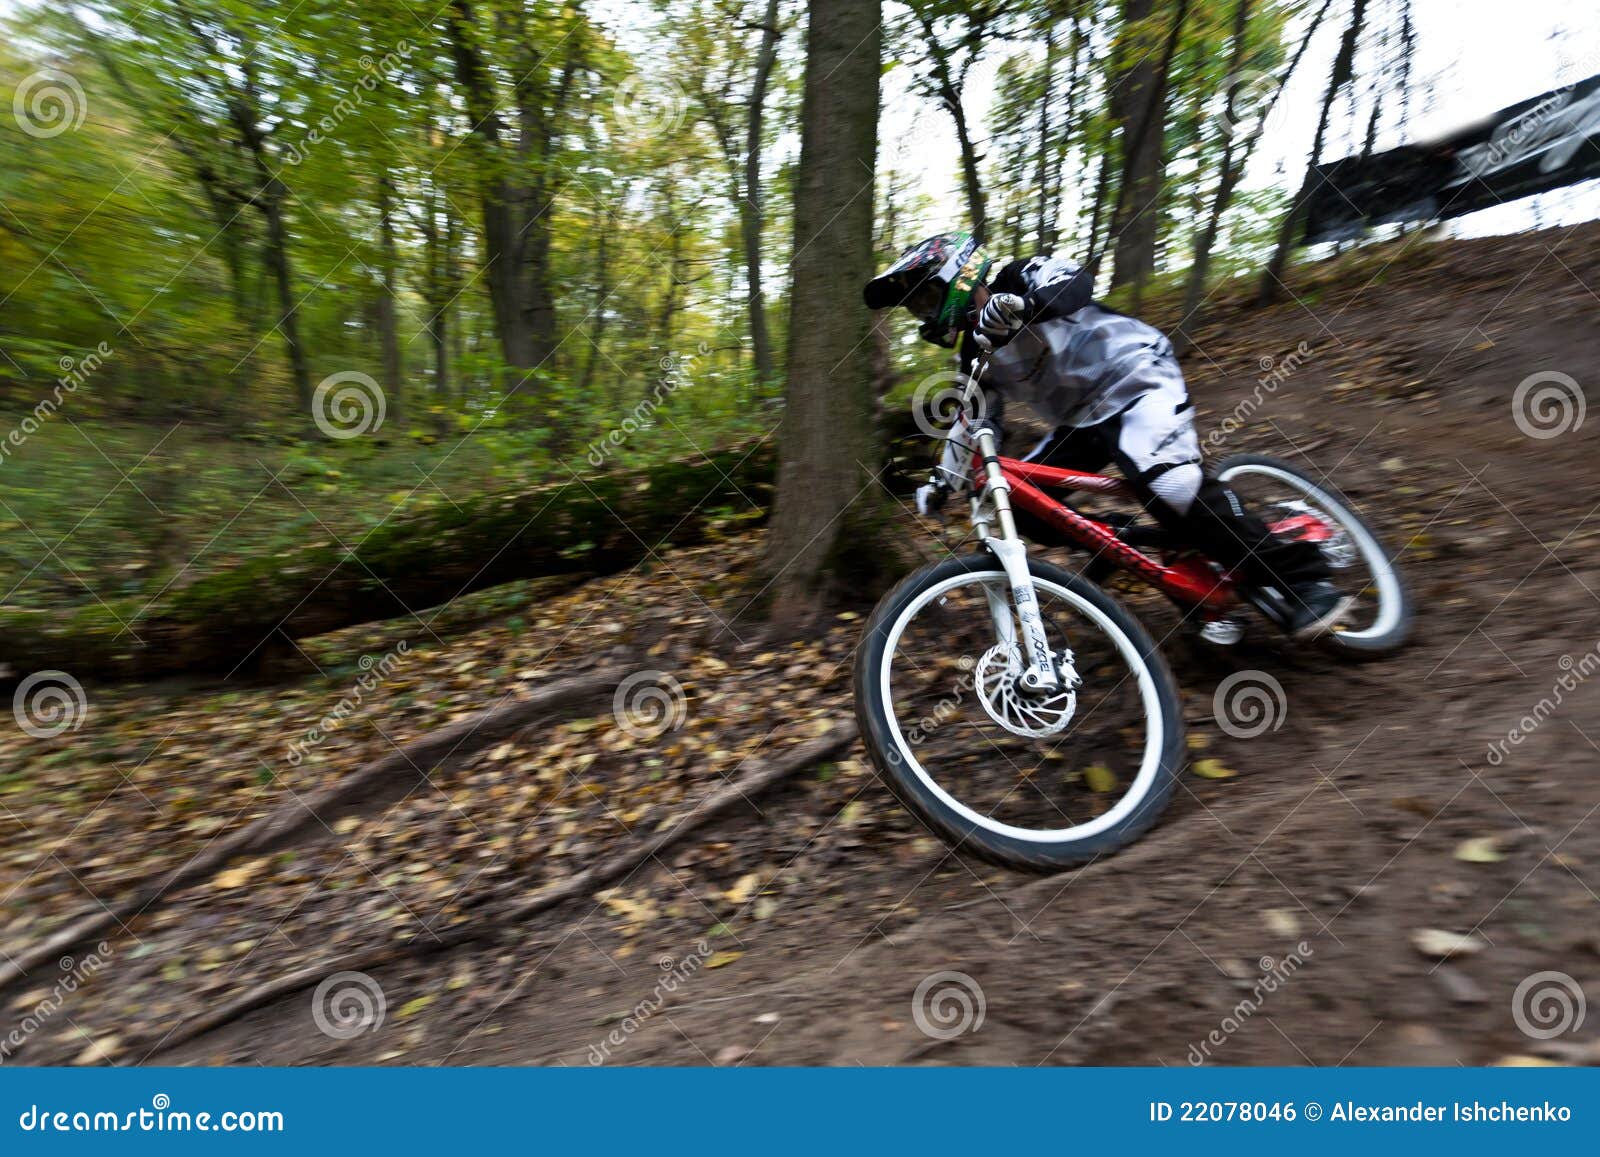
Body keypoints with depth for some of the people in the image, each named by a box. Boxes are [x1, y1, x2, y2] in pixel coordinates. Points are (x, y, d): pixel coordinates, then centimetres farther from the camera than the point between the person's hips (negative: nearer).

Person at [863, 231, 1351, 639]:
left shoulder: (1019, 279, -8)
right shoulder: (975, 350, 12)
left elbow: (1076, 282, -29)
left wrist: (1018, 305, -46)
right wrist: (942, 481, 7)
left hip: (1138, 379, -8)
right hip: (1084, 419, 8)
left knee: (1161, 478, -32)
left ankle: (1304, 581, -23)